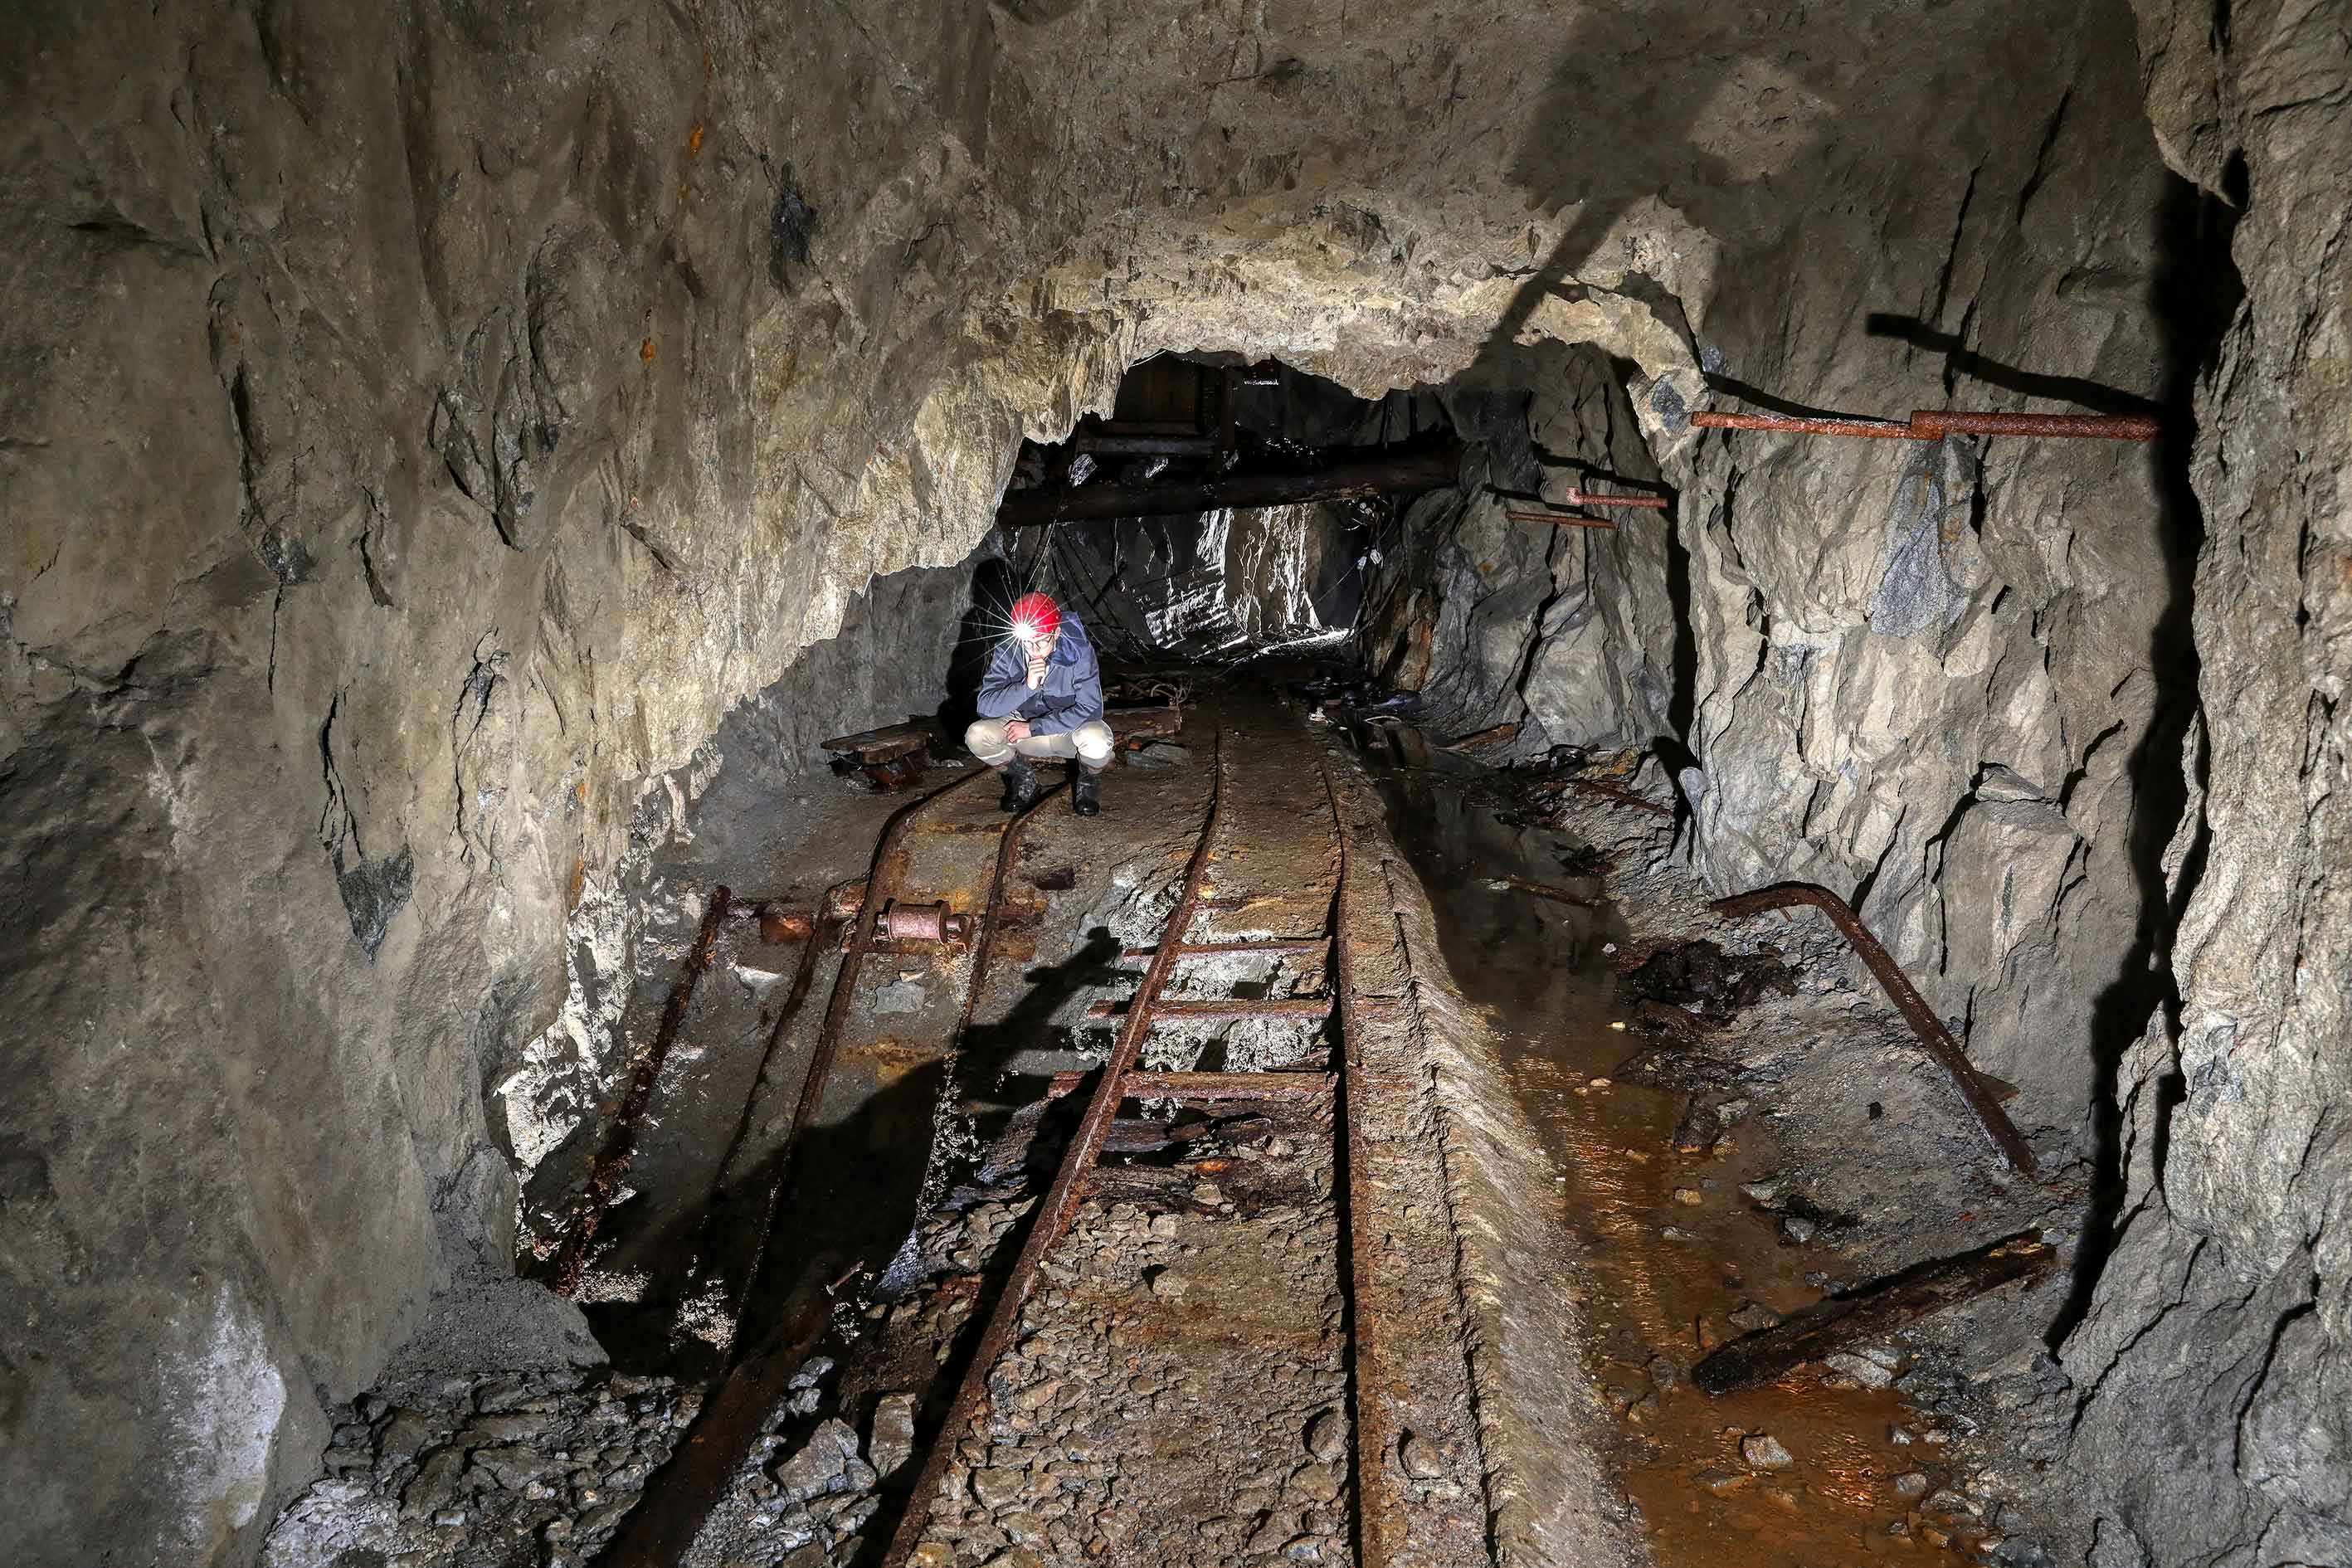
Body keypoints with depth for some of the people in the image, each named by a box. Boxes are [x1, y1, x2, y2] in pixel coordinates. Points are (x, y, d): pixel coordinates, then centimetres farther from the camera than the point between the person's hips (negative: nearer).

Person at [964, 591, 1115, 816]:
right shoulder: (1007, 652, -15)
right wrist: (1027, 686, -38)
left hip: (1071, 729, -2)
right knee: (976, 736, -24)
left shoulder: (1079, 650, -22)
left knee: (1097, 740, -37)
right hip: (1024, 730, 2)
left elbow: (1090, 708, -23)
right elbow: (986, 706, -21)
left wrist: (1033, 728, -24)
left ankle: (1088, 781, 2)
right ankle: (1023, 779, 7)